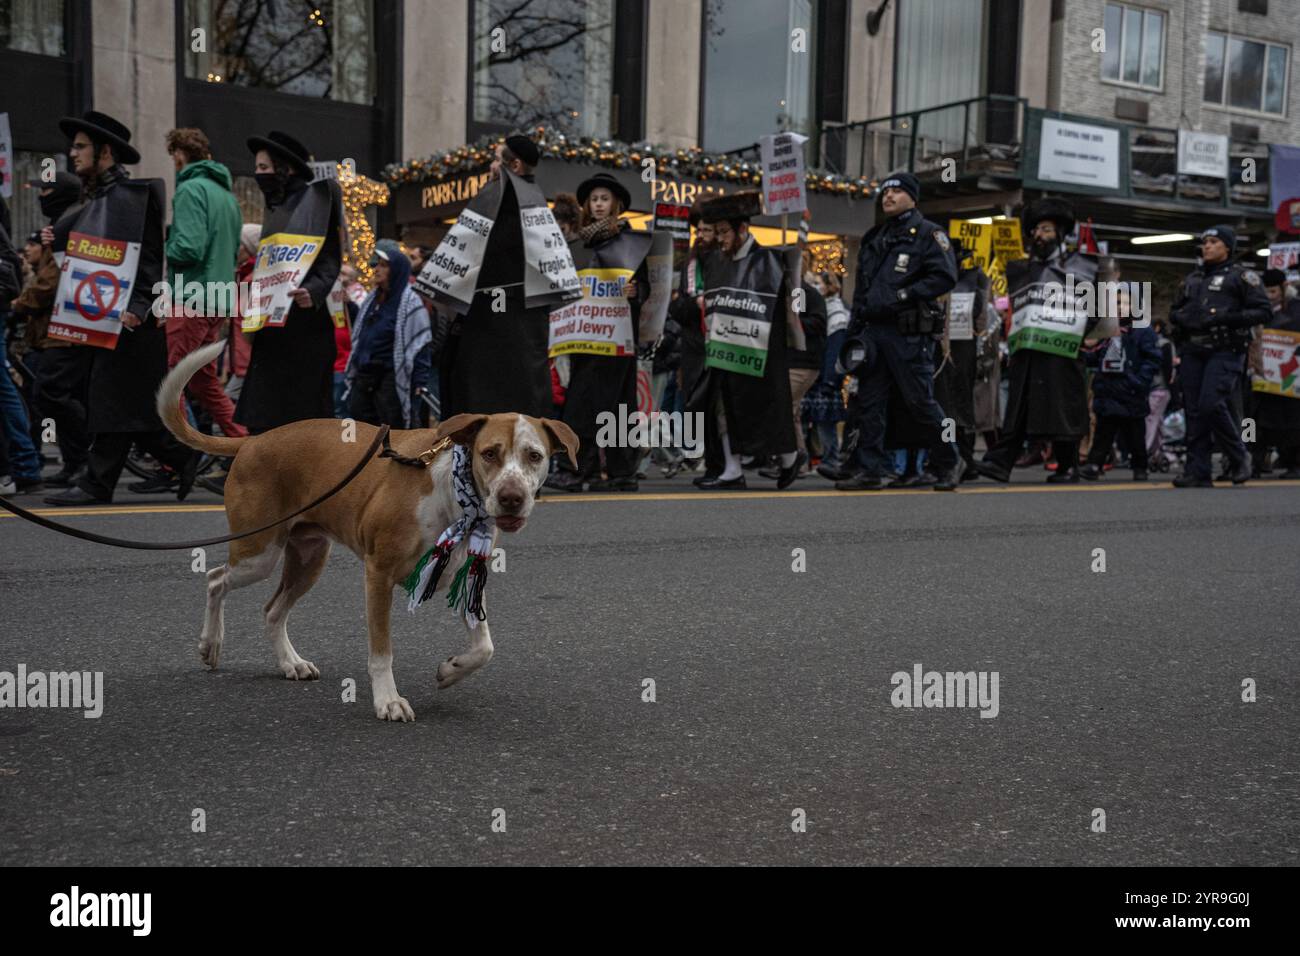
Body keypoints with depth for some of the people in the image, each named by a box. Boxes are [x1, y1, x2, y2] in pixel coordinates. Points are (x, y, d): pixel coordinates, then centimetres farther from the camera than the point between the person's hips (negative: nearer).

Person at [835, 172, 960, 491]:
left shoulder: (927, 233, -1)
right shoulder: (874, 238, 21)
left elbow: (945, 276, -13)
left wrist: (903, 296, -17)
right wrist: (853, 330, 17)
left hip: (910, 333, -7)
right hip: (874, 331, 7)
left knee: (920, 401, -3)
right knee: (868, 402, 3)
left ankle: (946, 465, 12)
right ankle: (869, 471, 7)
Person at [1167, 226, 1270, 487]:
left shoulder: (1241, 277, 4)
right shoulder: (1192, 279, 22)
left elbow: (1263, 311, -3)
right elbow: (1174, 311, 29)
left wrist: (1227, 318, -16)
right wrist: (1181, 318, 5)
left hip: (1225, 352, -6)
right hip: (1192, 352, 6)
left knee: (1211, 404, -20)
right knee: (1195, 412, 1)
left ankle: (1239, 458, 0)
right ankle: (1197, 472, 3)